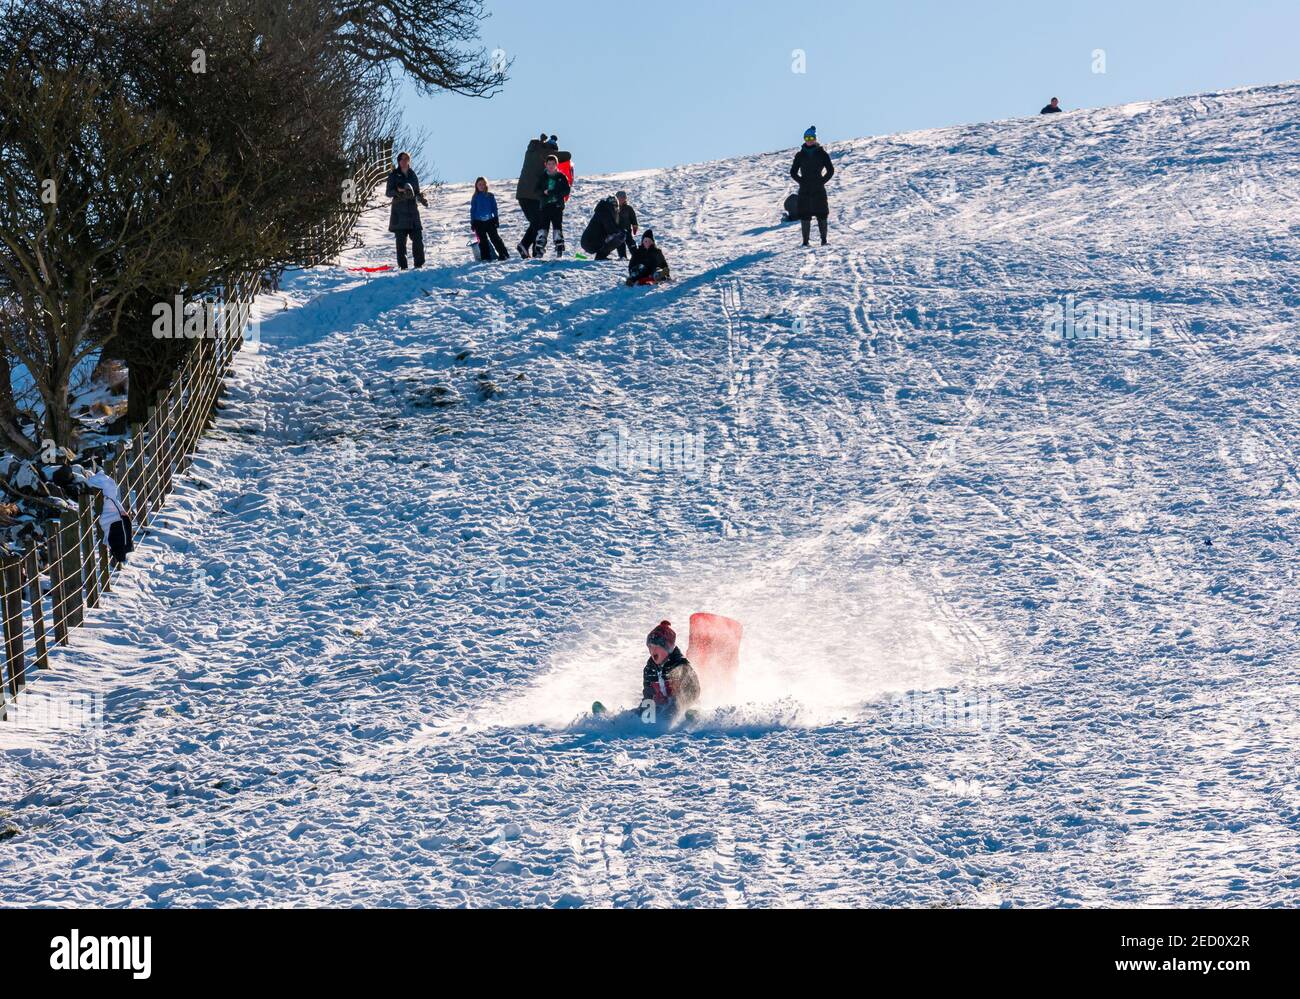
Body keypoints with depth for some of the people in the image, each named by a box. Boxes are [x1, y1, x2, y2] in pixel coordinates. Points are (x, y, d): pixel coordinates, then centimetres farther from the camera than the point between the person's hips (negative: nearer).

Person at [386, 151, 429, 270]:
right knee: (401, 239, -5)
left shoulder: (413, 175, 14)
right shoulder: (394, 175, 4)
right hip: (399, 210, -3)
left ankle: (419, 264, 3)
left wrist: (422, 199, 0)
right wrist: (398, 190, -19)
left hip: (412, 210, 3)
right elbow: (388, 193, 0)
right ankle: (402, 265, -3)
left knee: (418, 237, -4)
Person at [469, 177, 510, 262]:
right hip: (478, 222, 1)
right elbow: (473, 210, 8)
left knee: (495, 238, -4)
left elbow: (494, 208, 8)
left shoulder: (490, 196, 5)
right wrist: (472, 223, 4)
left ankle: (503, 254, -1)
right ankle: (486, 257, 5)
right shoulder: (475, 198, 6)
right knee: (483, 240, 2)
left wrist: (496, 219, 2)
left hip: (490, 221, -1)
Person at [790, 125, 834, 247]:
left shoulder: (822, 154, 1)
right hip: (804, 191, 2)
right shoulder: (800, 155, 6)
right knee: (804, 215, 0)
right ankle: (805, 241, 4)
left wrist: (822, 181, -4)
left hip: (819, 190, -2)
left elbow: (831, 170, 5)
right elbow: (793, 172, 12)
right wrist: (801, 181, 0)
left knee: (822, 215, -1)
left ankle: (824, 240, 6)